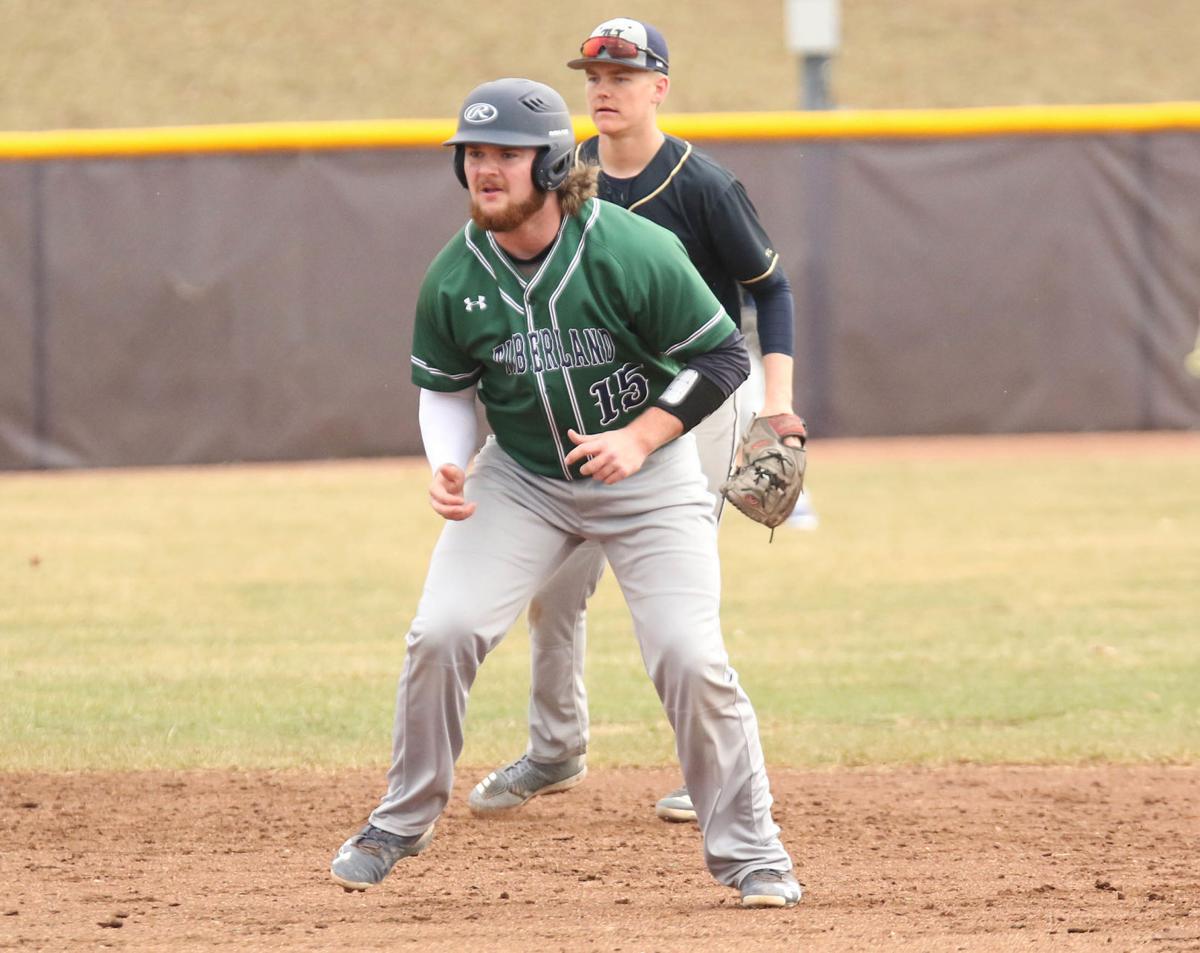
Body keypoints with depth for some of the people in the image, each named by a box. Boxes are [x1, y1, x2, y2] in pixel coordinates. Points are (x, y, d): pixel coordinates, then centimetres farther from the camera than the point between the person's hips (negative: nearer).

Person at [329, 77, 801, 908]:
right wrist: (447, 465, -13)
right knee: (442, 633, -11)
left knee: (689, 656, -14)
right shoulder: (454, 279, -11)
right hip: (519, 476, 3)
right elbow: (445, 388, 6)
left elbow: (723, 356, -13)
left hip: (647, 476, -3)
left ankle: (748, 848, 4)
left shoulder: (633, 253, -22)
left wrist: (639, 439, -22)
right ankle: (403, 821, 9)